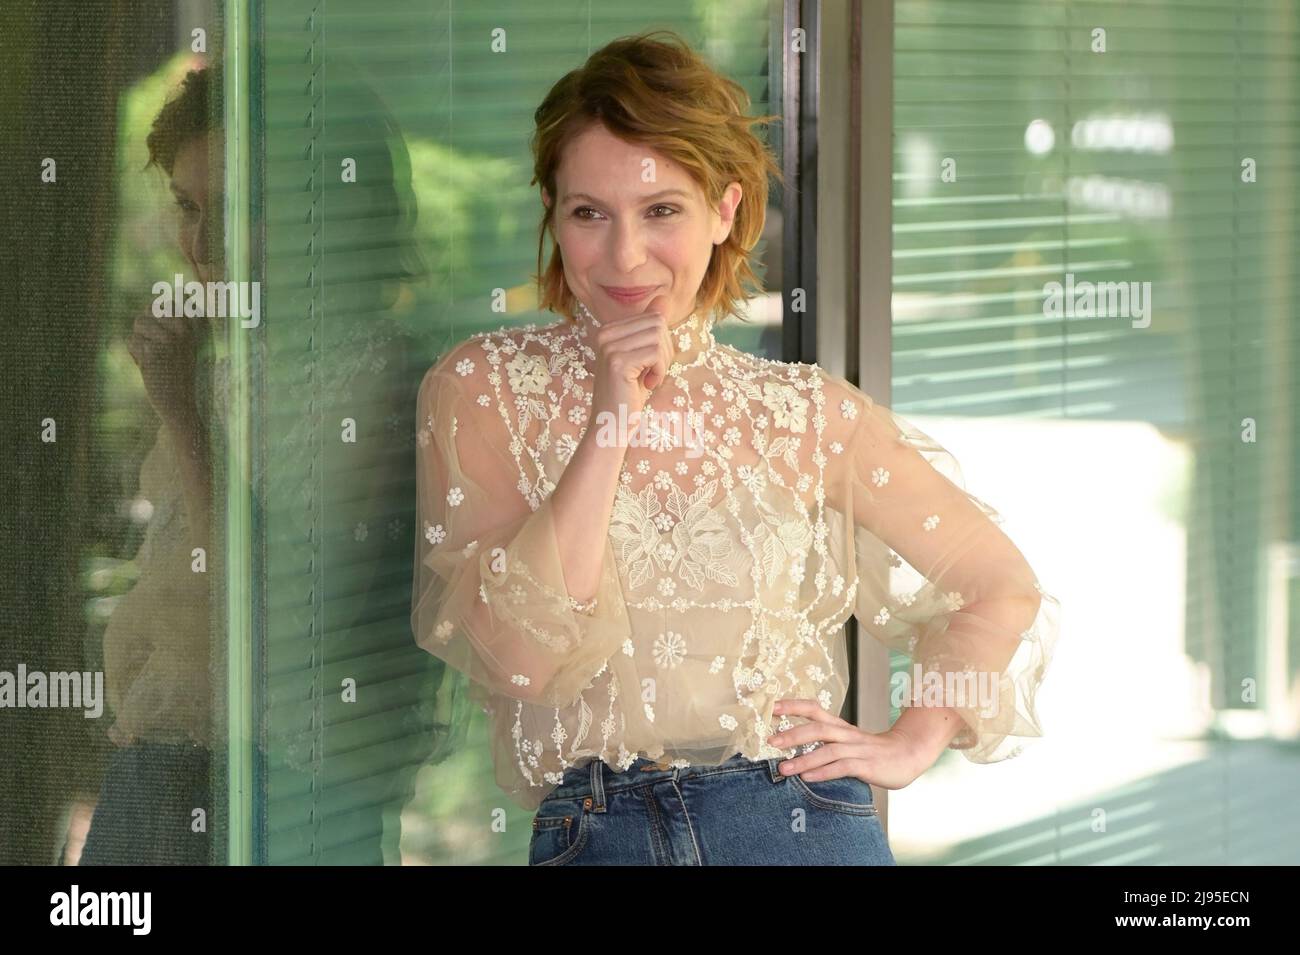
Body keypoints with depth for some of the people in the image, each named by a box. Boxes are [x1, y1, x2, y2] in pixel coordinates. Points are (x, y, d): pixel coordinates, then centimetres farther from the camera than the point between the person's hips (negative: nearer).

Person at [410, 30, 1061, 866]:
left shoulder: (805, 412, 5)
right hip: (591, 837, -1)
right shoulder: (482, 389, 1)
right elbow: (514, 650, -11)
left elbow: (1003, 589, 13)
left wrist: (911, 747, 3)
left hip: (803, 827, 1)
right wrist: (609, 424, -13)